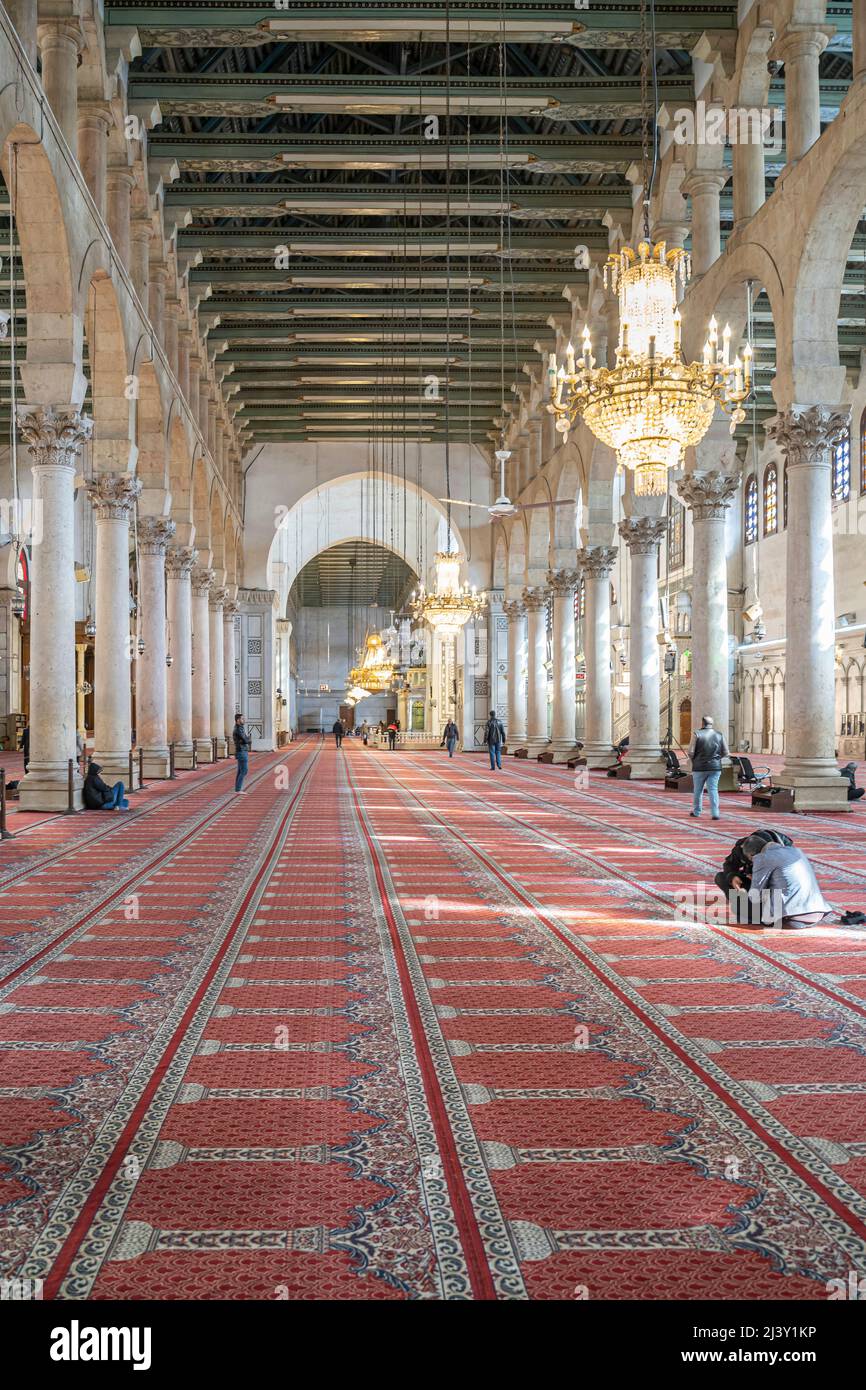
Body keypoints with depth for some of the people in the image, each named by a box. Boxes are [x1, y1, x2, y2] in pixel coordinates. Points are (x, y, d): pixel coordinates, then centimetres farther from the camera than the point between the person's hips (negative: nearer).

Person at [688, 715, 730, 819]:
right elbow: (726, 753, 3)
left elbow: (691, 752, -11)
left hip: (699, 767, -2)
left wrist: (693, 760, 9)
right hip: (715, 767, 2)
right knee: (713, 790, 3)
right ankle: (715, 813, -7)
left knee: (698, 790, 12)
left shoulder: (697, 734, -7)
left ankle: (696, 812, 23)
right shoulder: (720, 735, 2)